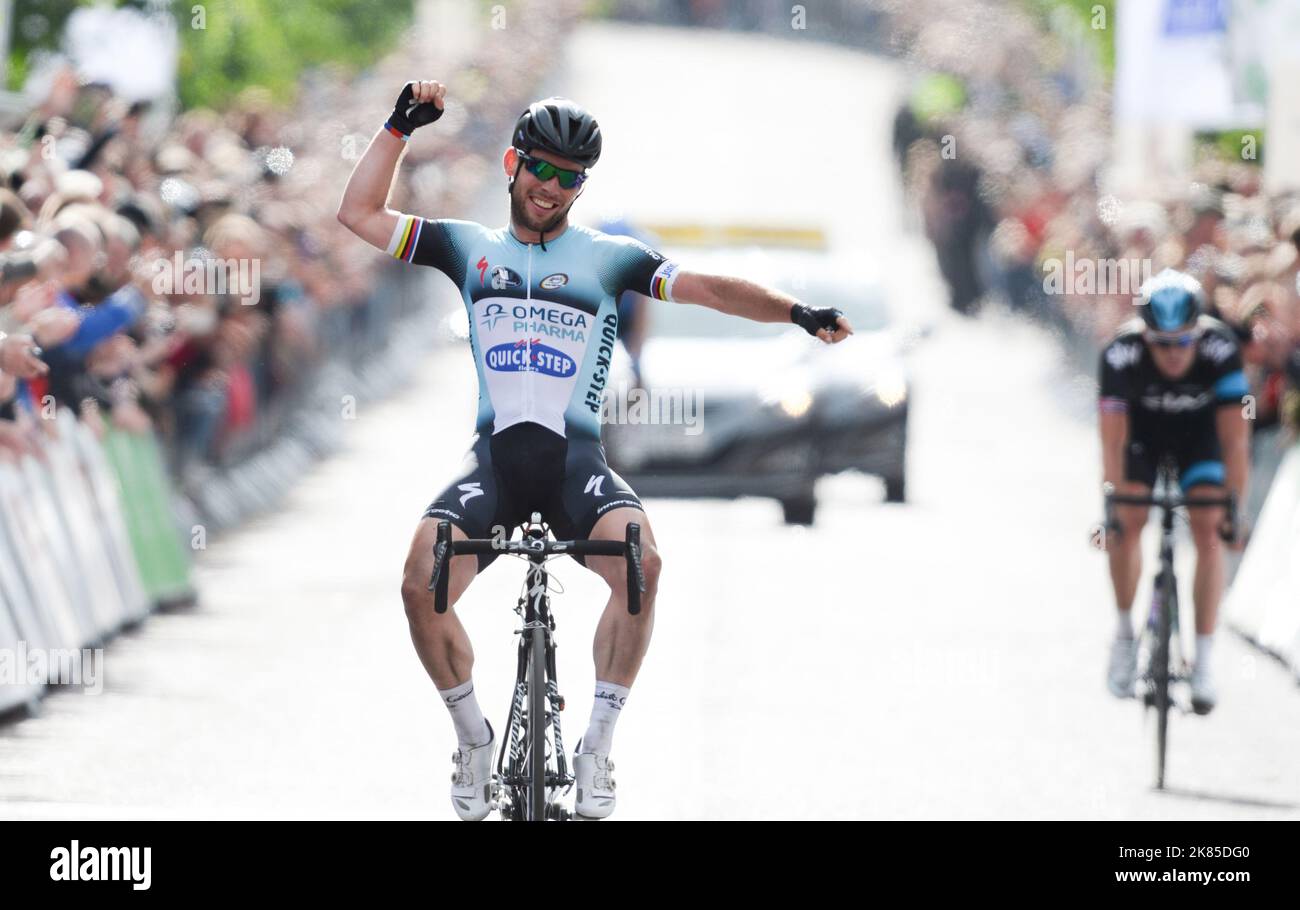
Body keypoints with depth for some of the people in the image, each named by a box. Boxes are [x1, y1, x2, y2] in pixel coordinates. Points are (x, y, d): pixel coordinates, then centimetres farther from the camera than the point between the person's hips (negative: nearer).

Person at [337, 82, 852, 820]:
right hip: (494, 456, 1)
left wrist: (798, 313, -8)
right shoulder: (471, 247, 17)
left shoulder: (607, 256, 12)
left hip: (577, 459, -1)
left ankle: (598, 746, -19)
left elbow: (706, 289, 5)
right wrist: (401, 128, 11)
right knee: (422, 583, -25)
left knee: (641, 562, -32)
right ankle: (475, 738, -1)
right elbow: (361, 213, 18)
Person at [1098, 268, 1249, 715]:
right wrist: (1113, 507, -34)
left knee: (1207, 530, -14)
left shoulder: (1220, 348, -35)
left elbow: (1235, 442, -29)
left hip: (1199, 431, 0)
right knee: (1128, 523, -17)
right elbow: (1113, 443, -30)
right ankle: (1125, 635, 6)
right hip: (1142, 429, 0)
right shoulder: (1121, 353, -36)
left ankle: (1203, 662, -9)